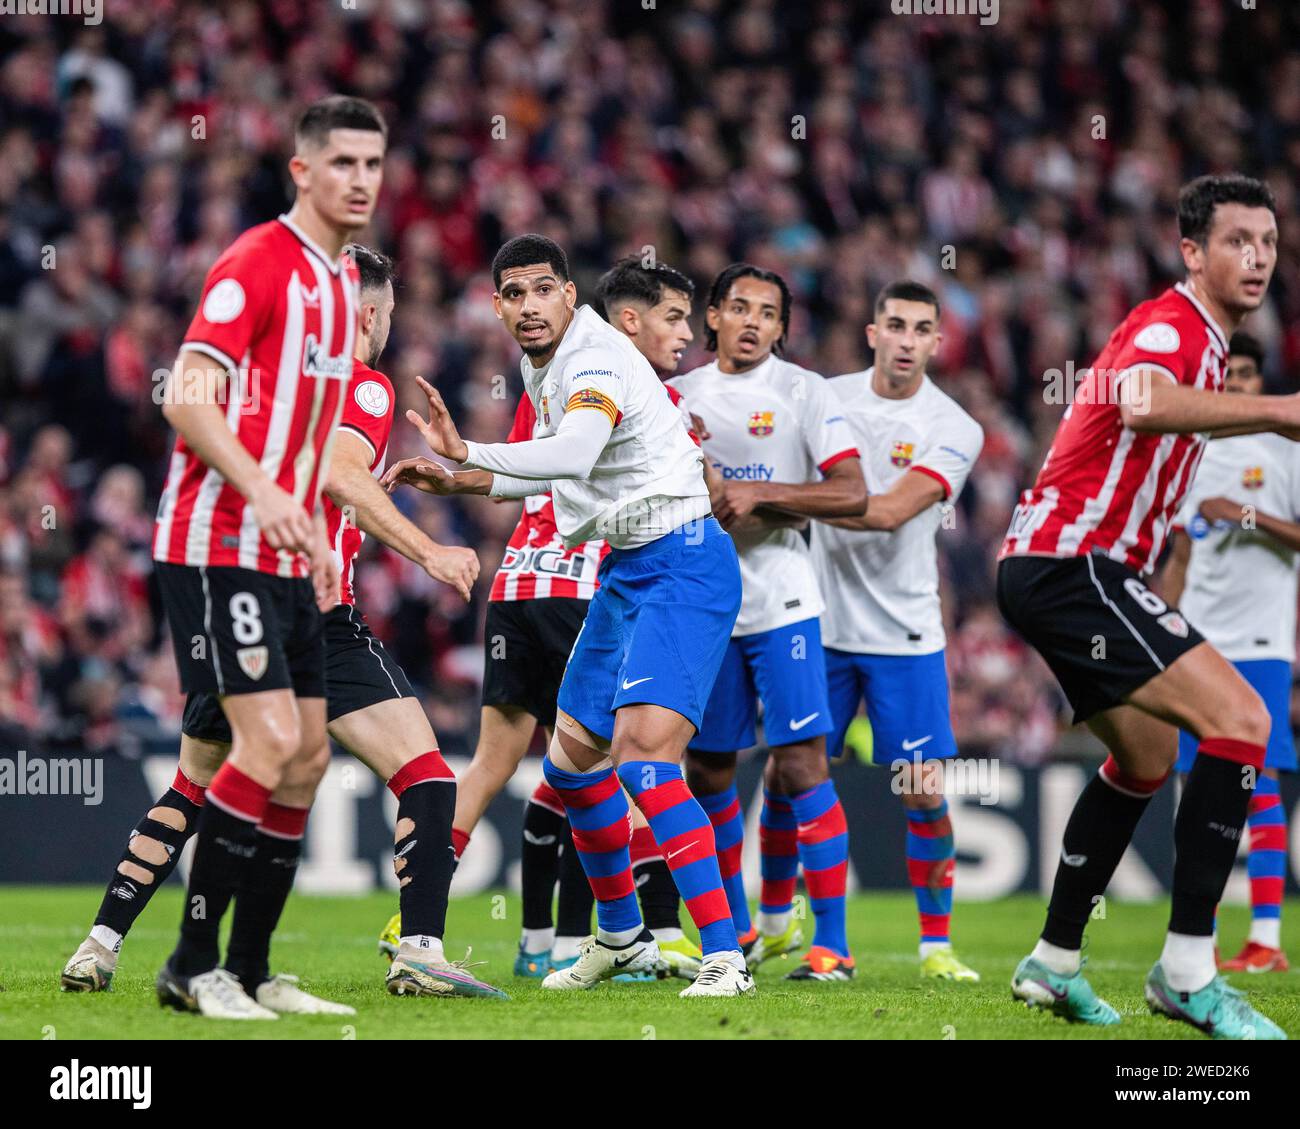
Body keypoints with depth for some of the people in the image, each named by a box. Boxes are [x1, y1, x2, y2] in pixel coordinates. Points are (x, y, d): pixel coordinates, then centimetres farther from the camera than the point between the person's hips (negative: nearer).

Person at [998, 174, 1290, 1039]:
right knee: (1239, 718, -20)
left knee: (1148, 757, 24)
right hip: (1074, 566, -11)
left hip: (1053, 569, 11)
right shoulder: (1170, 326, -15)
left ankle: (1055, 963, 31)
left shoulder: (1202, 342, 17)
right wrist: (1274, 409, -50)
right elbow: (1142, 402, -40)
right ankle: (1188, 969, -20)